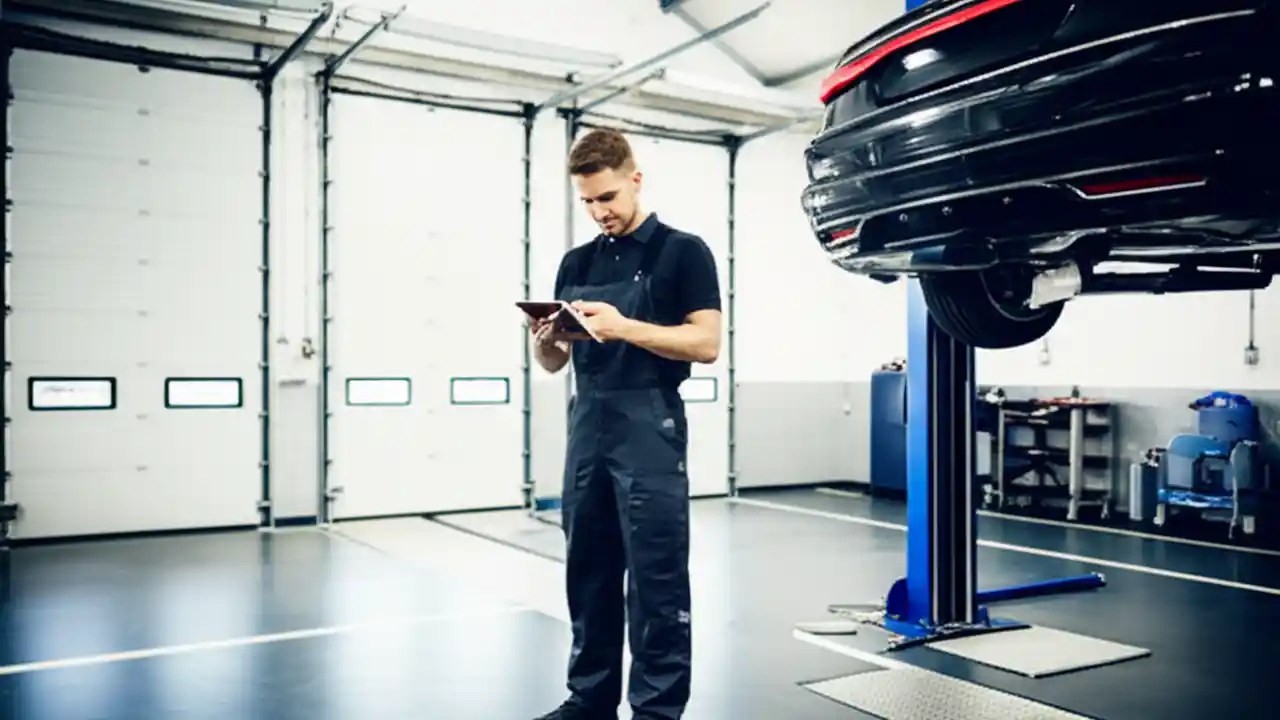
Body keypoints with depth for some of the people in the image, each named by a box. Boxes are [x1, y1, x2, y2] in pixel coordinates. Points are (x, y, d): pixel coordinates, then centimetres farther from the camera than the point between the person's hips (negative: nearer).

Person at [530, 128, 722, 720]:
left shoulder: (682, 252, -2)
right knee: (588, 578, 13)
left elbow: (705, 343, -11)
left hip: (649, 434, -6)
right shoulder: (576, 263, 15)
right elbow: (554, 363, 16)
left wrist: (625, 327, -21)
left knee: (657, 586, 0)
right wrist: (544, 339, -8)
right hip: (586, 432, 6)